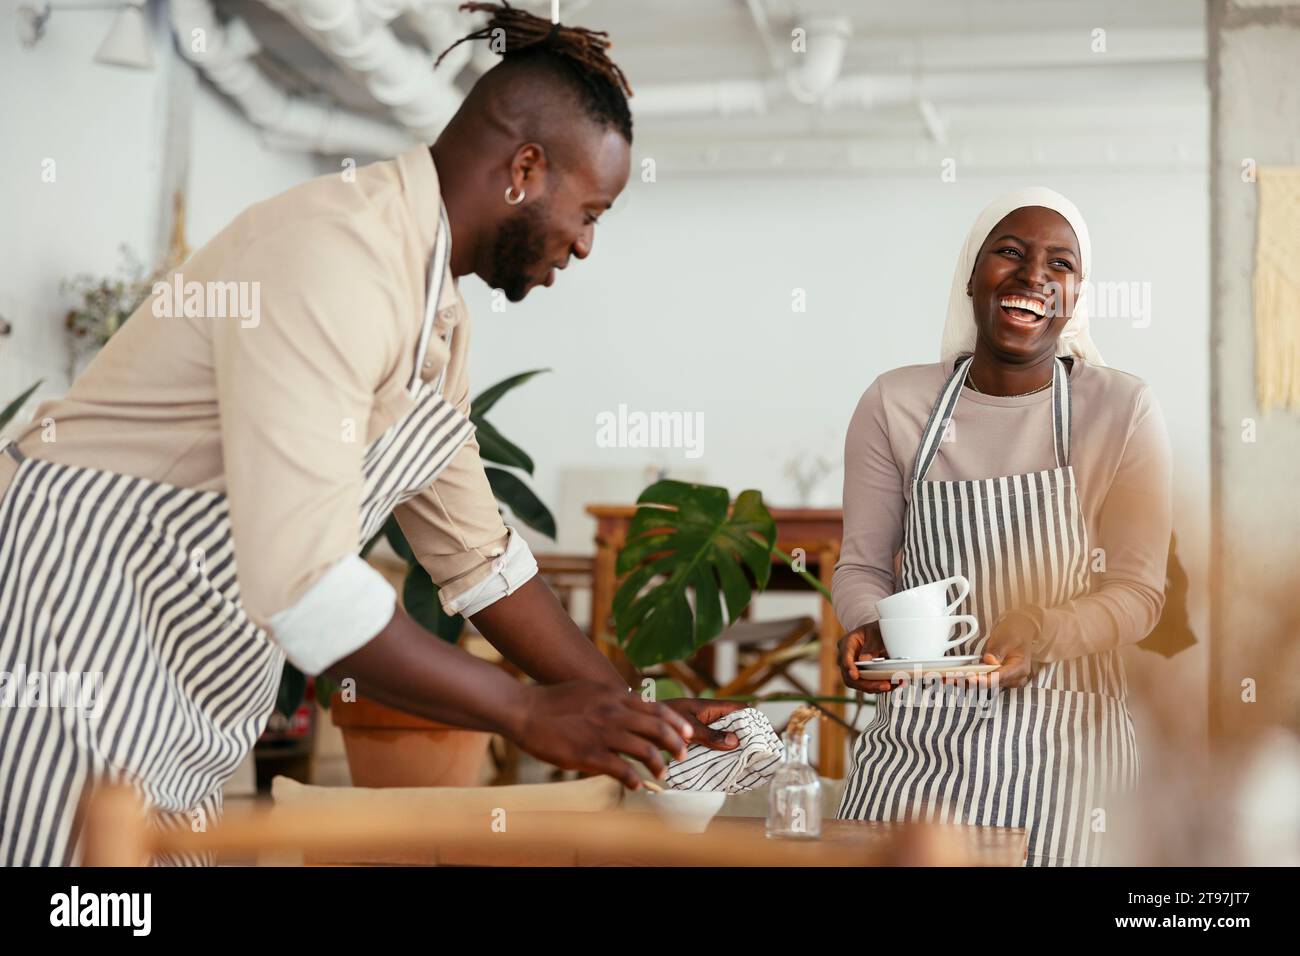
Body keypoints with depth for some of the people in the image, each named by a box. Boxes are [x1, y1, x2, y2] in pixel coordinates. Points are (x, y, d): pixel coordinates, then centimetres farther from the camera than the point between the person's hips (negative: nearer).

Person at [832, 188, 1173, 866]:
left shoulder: (1123, 410, -4)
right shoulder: (896, 403, 0)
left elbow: (1138, 590, -4)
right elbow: (861, 566, 5)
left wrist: (1043, 631, -24)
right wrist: (869, 629, -18)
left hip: (1058, 741, -1)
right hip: (912, 739, 1)